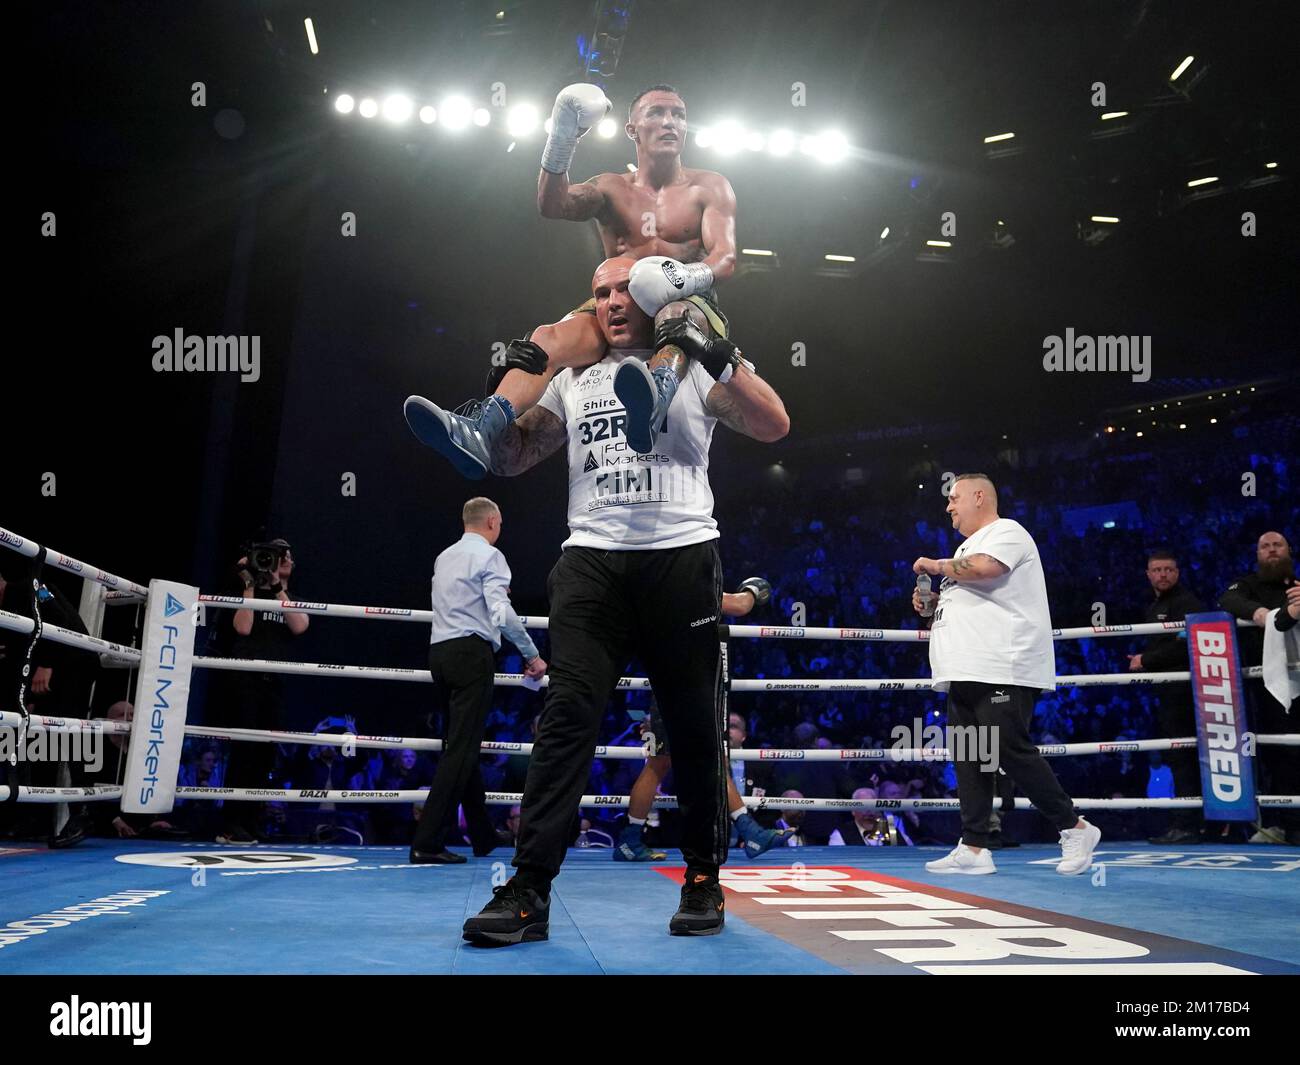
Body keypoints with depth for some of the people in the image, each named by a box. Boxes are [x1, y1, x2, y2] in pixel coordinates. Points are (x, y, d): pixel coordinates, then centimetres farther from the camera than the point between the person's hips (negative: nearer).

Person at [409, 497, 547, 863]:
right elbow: (502, 612, -15)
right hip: (472, 652, -8)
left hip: (439, 650, 8)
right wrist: (532, 655, -10)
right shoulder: (489, 555, -4)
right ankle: (427, 843, -13)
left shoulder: (445, 557, 19)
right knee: (462, 748, -8)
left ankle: (484, 836, 23)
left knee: (463, 746, 13)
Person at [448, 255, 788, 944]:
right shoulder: (573, 380, 19)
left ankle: (704, 881, 18)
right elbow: (513, 459, 20)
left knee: (694, 724, 3)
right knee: (566, 717, -9)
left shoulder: (691, 368, 10)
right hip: (592, 560, 2)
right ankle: (528, 892, -8)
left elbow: (774, 426, -2)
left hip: (680, 558, -1)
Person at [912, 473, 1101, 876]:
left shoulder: (1006, 531, -2)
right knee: (968, 759, 5)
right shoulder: (968, 548, 27)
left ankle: (1075, 829, 4)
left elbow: (983, 568, -23)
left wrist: (938, 566, -8)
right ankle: (974, 848, 6)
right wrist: (932, 603, 13)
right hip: (966, 673, 10)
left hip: (1001, 672, -10)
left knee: (1011, 752, -11)